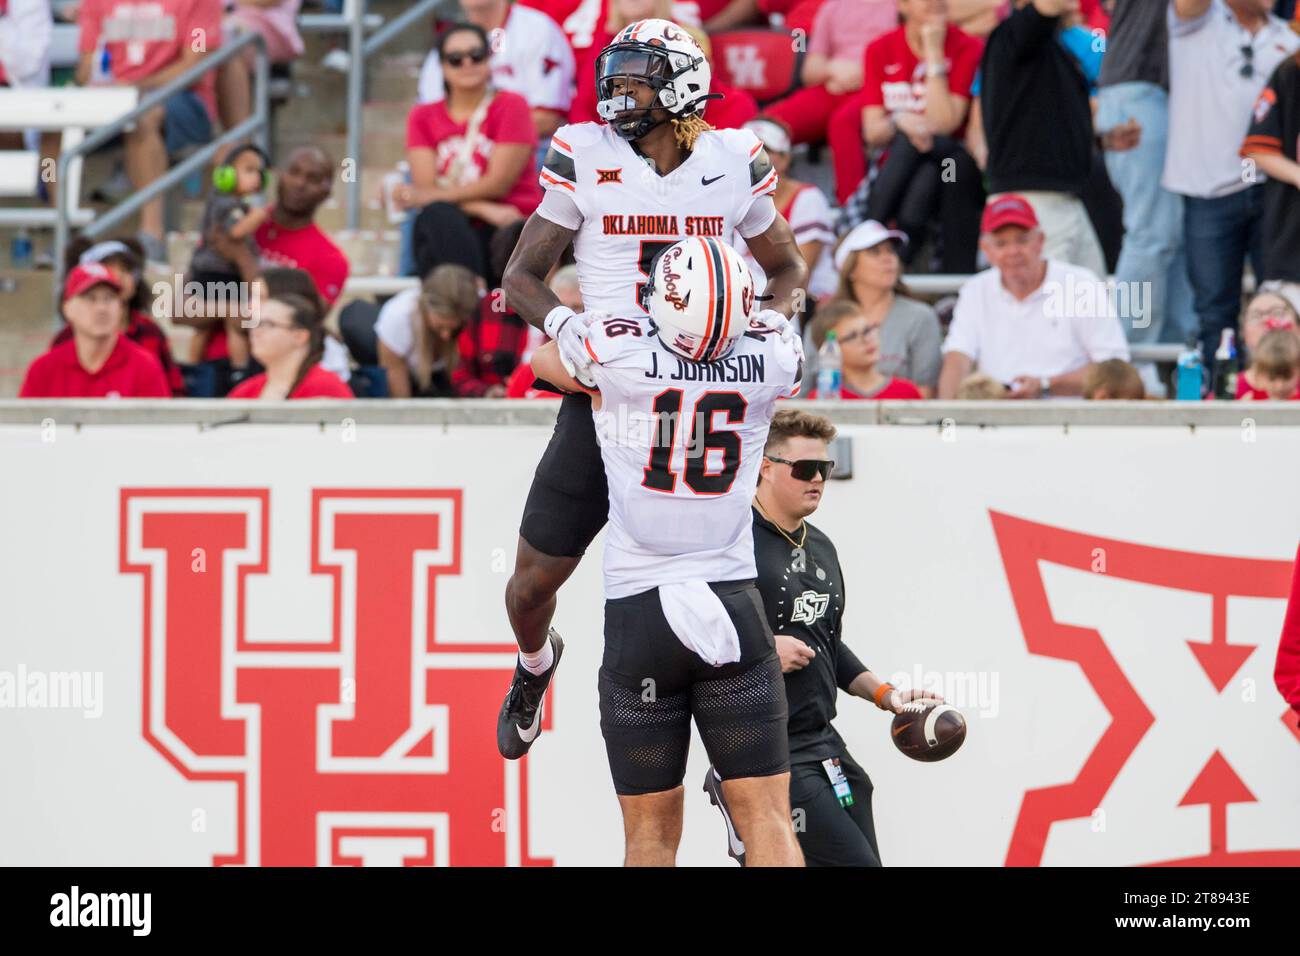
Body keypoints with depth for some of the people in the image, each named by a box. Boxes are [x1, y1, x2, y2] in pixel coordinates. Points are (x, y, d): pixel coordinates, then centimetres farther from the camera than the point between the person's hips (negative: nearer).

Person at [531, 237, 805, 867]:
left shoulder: (618, 351, -8)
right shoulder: (771, 364, -1)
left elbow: (540, 359, 16)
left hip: (637, 614, -1)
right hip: (731, 608, 1)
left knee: (650, 833, 7)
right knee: (768, 820, 0)